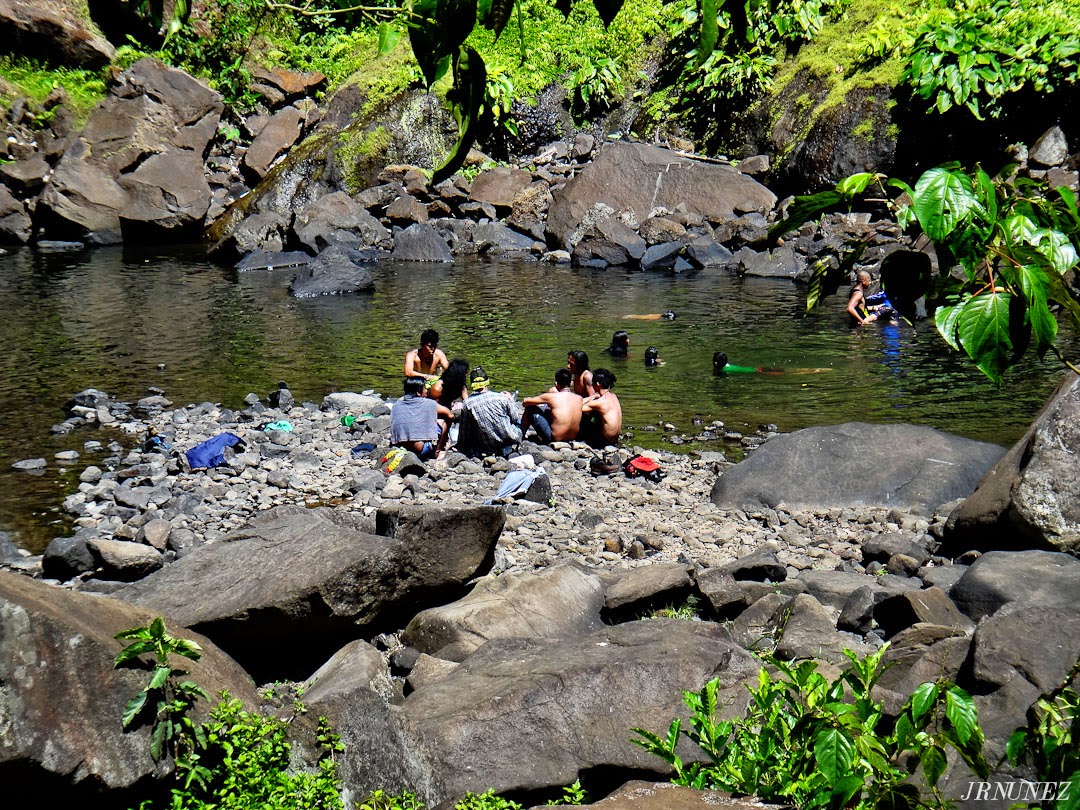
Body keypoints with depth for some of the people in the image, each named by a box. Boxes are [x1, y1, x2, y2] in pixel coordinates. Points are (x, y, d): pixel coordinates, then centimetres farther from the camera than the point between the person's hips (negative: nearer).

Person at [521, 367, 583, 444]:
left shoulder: (552, 397, -15)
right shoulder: (579, 398, -3)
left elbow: (526, 402, -4)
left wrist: (524, 401, 21)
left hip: (554, 439, -5)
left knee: (530, 409, 9)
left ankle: (521, 435, 29)